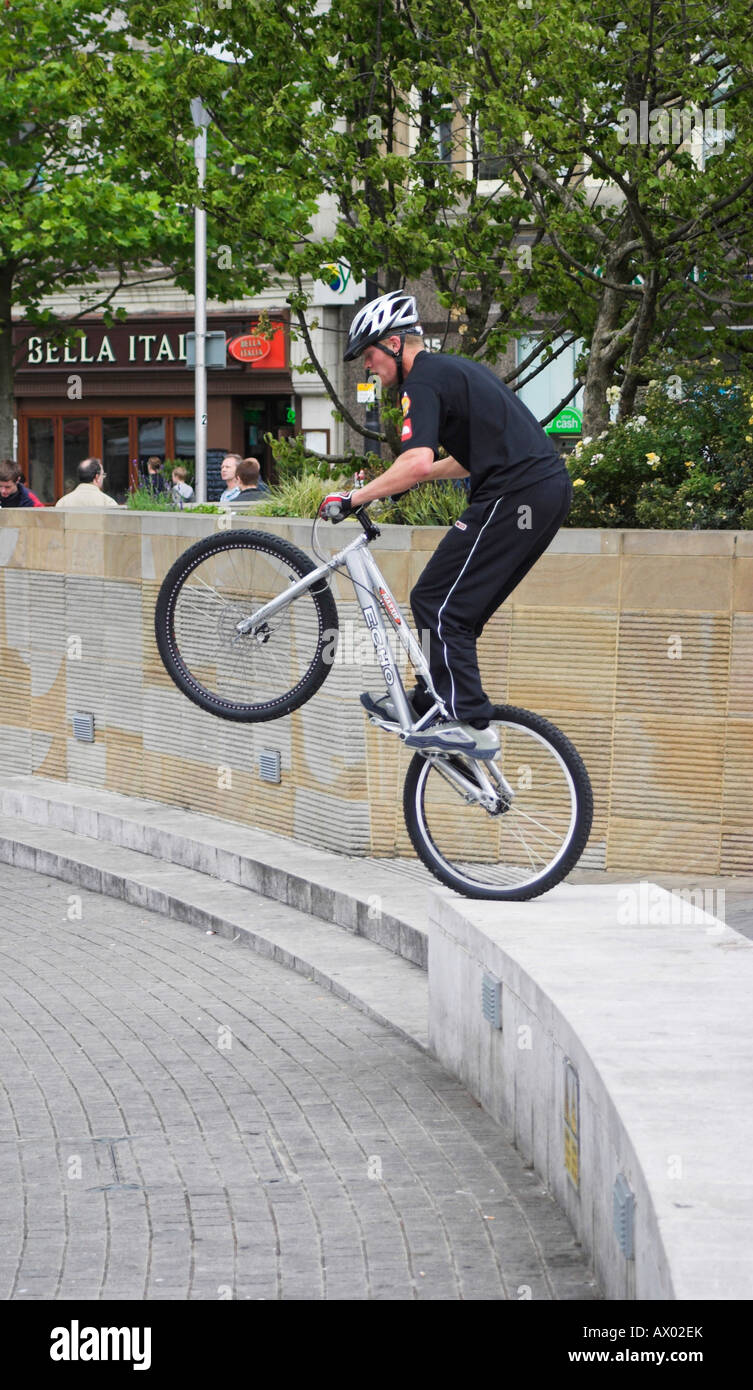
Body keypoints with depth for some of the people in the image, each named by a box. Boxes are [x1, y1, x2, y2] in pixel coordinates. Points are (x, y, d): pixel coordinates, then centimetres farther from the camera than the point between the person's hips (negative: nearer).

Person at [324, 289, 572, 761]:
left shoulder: (423, 381, -7)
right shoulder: (456, 368, 24)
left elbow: (418, 463, -22)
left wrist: (354, 498, -13)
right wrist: (403, 479, 39)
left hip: (515, 496, -10)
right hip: (550, 487, 10)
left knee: (437, 604, -5)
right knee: (459, 605, 18)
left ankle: (471, 726, -8)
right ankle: (429, 705, 26)